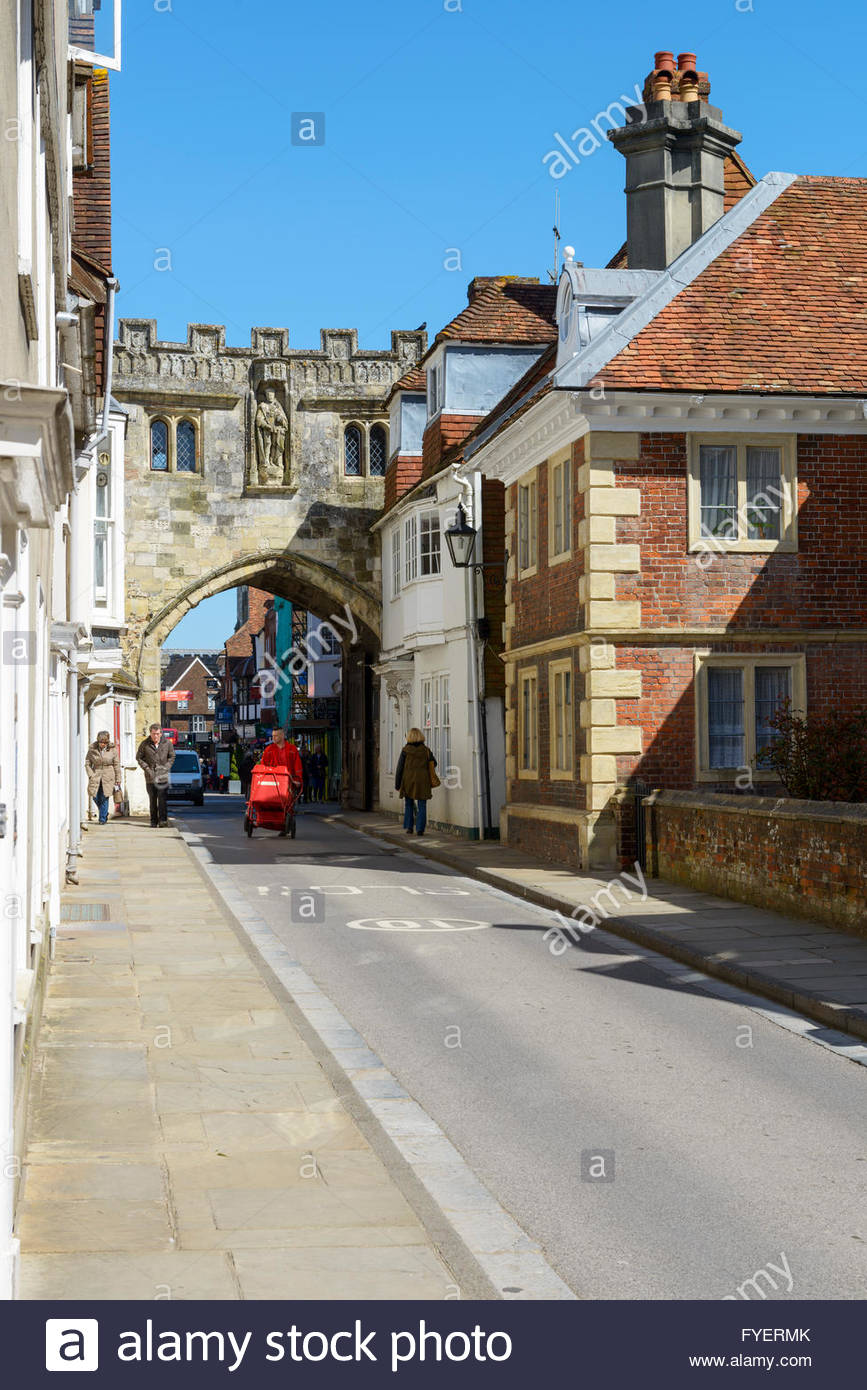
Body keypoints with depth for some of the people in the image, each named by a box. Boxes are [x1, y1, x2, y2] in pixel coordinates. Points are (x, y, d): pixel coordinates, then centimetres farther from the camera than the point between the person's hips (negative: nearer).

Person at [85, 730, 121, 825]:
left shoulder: (112, 749, -6)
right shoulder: (92, 748, -4)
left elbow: (117, 765, 1)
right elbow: (87, 763, 4)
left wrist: (118, 781, 1)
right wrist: (91, 775, -6)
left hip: (108, 777, -2)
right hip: (95, 775, 2)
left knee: (104, 798, -6)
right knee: (95, 797, -1)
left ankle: (102, 819, 6)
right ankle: (104, 813, 26)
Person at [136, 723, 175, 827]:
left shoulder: (167, 743, -1)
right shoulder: (144, 744, -2)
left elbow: (172, 757, 11)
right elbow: (139, 757, 6)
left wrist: (166, 767, -3)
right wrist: (147, 768, -5)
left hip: (162, 776, -1)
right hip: (150, 776, 1)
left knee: (162, 798, -12)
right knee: (152, 799, 6)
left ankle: (163, 820, -11)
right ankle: (153, 820, 14)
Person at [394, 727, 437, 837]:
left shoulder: (406, 750, -5)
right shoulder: (426, 750, -1)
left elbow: (399, 768, -4)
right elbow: (434, 763, 13)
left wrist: (397, 784, 4)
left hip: (408, 780, 0)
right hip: (422, 781, 0)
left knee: (409, 804, 16)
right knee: (422, 805, 4)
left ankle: (409, 827, 14)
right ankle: (420, 829, -4)